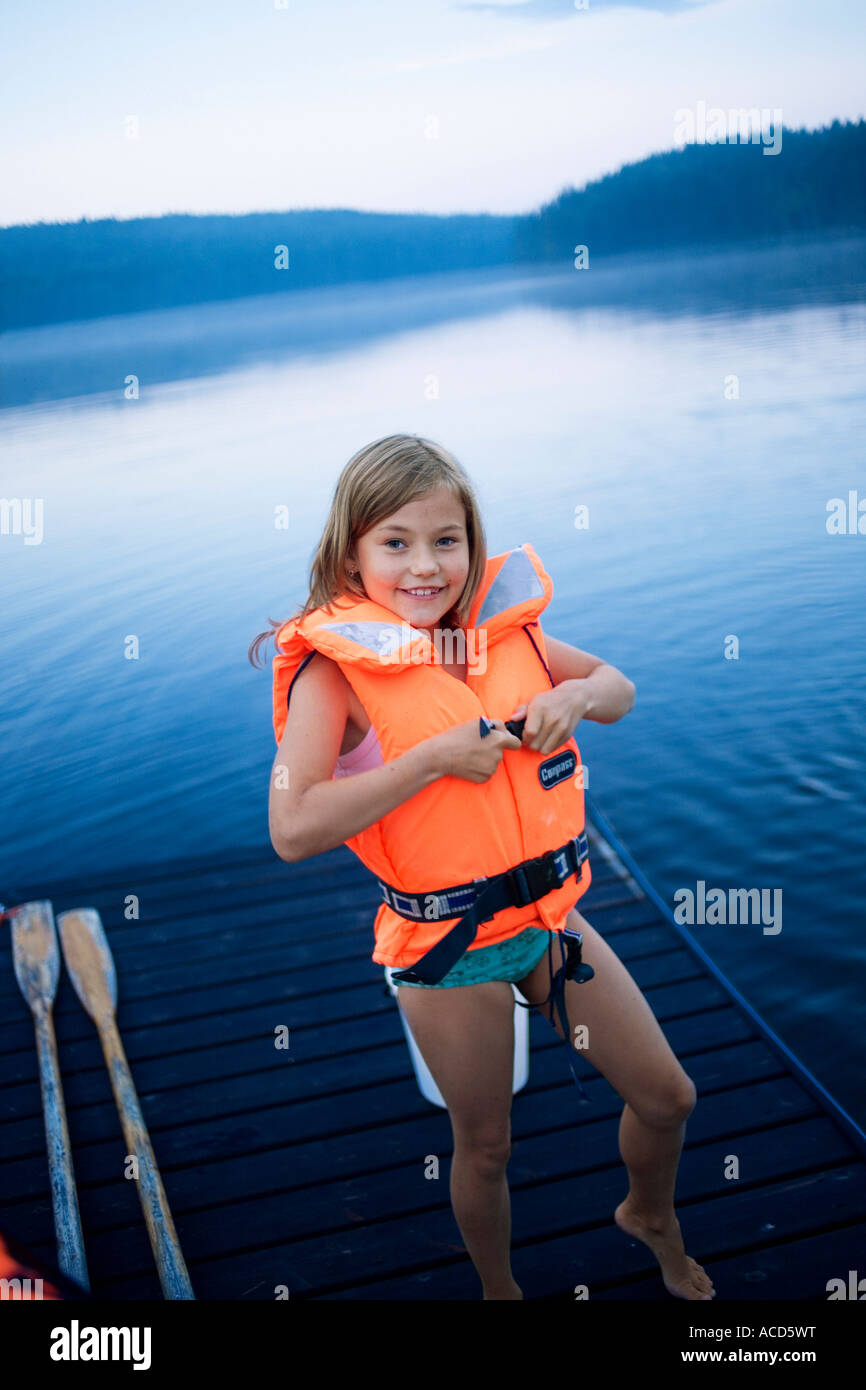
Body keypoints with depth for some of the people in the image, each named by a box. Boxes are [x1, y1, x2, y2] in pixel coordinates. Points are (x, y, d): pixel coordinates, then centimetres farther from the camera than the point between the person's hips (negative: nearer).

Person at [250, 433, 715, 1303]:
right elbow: (293, 830, -30)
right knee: (485, 1147, 16)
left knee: (667, 1097, 17)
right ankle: (499, 1288, 48)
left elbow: (619, 689, 12)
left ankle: (651, 1215, 50)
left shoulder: (500, 627, -2)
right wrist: (437, 756, -27)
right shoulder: (334, 667, -17)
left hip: (549, 913, 5)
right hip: (446, 944, -5)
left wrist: (577, 696, -12)